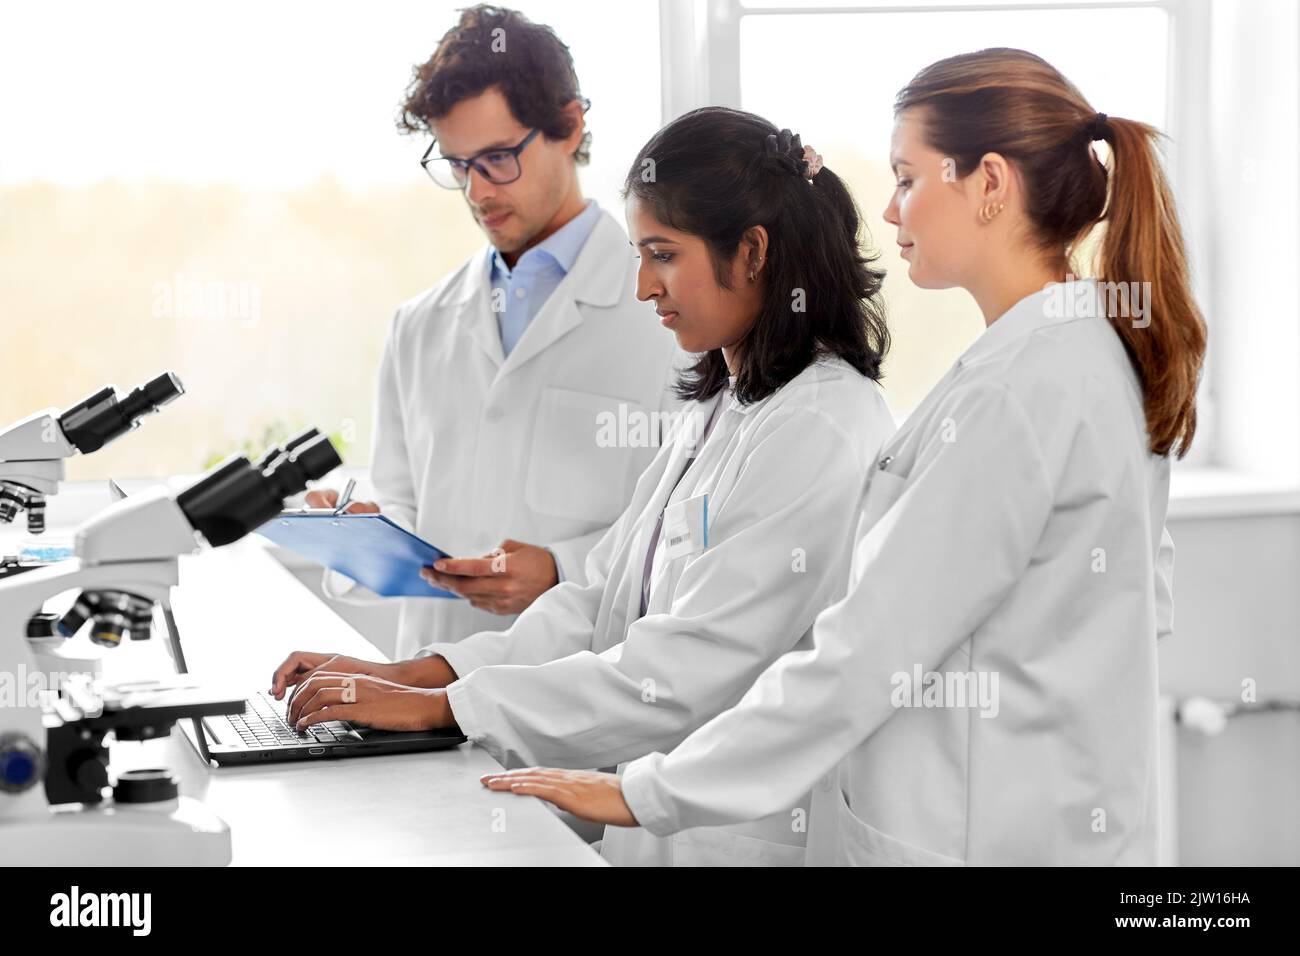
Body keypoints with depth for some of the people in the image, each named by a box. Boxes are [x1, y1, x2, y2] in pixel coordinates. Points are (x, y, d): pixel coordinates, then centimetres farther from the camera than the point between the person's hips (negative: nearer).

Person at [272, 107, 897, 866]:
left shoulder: (822, 433, -15)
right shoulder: (725, 409, 14)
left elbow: (688, 670, -19)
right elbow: (603, 603, 11)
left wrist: (440, 705, -15)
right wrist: (409, 675, 0)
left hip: (750, 836, -7)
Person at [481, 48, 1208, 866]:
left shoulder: (1015, 392, -22)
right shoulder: (1104, 356, 7)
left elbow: (868, 649, -23)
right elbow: (1148, 603, 16)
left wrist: (647, 794, -18)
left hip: (986, 835, -9)